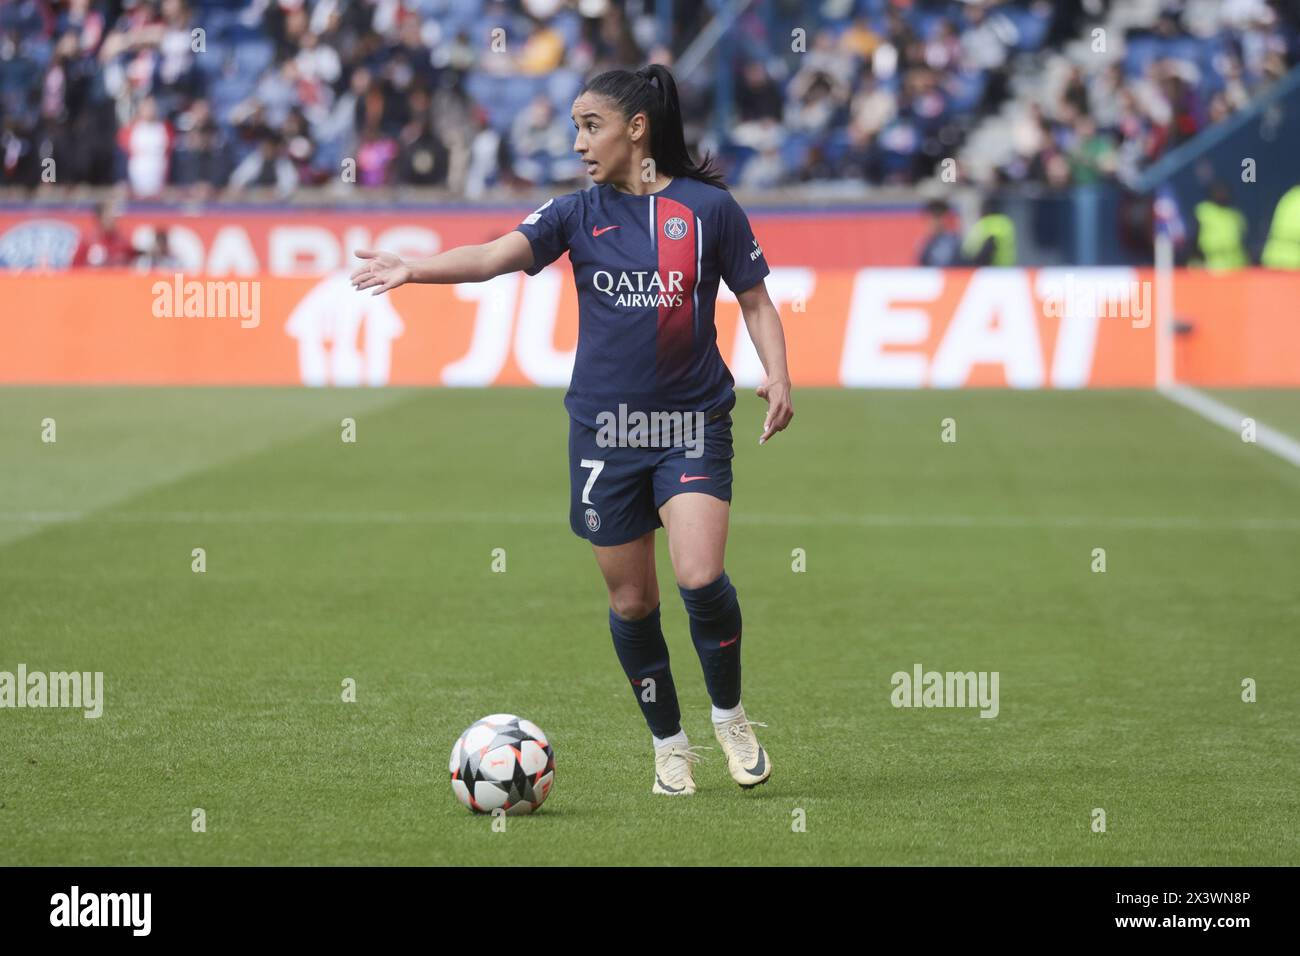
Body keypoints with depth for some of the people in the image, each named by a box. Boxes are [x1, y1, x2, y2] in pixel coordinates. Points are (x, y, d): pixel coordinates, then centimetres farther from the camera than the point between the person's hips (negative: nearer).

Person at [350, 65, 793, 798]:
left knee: (700, 578, -19)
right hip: (605, 430, 3)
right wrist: (412, 269, -30)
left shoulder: (709, 208, -2)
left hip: (692, 426, -2)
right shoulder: (579, 215, 1)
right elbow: (495, 256, -13)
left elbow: (756, 301, 6)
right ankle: (670, 744, 24)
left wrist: (778, 378, -10)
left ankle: (731, 717, 6)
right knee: (631, 599, 6)